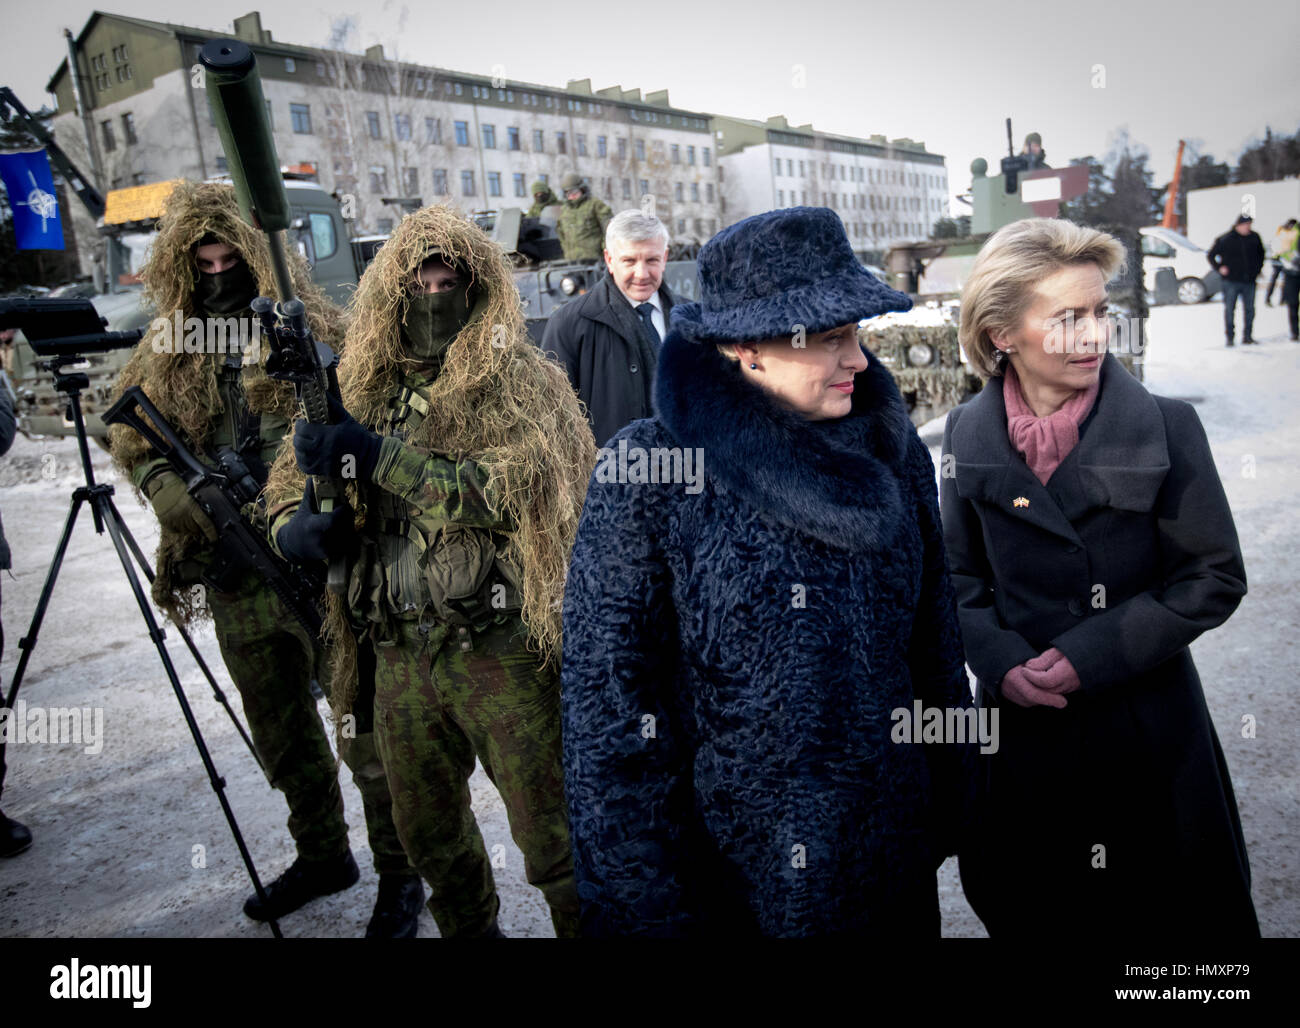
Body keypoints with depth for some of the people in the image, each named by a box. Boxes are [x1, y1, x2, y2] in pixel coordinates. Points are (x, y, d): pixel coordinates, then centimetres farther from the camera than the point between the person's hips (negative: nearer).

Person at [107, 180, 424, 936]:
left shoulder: (310, 329, -6)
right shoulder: (170, 347, 9)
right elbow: (132, 437, 16)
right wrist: (169, 489, -4)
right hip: (238, 580, 6)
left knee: (367, 731, 2)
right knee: (282, 734, 20)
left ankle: (400, 875, 22)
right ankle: (322, 855, 40)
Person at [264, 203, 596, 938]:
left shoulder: (523, 382, -5)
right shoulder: (364, 388, 11)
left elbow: (516, 488, -21)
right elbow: (290, 481, 16)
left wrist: (381, 456, -23)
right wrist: (296, 527, -7)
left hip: (503, 650, -5)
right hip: (402, 654, 6)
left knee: (555, 841, 1)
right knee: (428, 835, 22)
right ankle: (471, 932, 46)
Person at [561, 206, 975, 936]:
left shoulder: (892, 449, -3)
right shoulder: (647, 472, -17)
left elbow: (936, 639, 6)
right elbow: (607, 699, -14)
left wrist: (950, 807, 9)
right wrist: (640, 906, -12)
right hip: (725, 870, -4)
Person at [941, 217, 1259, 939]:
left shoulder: (1164, 426, -11)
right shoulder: (968, 433, -4)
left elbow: (1213, 579, -9)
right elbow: (961, 575, 3)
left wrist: (1090, 655, -17)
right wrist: (1001, 662, -13)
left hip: (1149, 722, -1)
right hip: (1022, 717, 2)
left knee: (1167, 906, 16)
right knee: (1028, 907, 19)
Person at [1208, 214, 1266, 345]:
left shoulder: (1254, 238, 7)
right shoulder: (1225, 240, -6)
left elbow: (1261, 254, 23)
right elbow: (1210, 256, 1)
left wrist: (1258, 268, 13)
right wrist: (1219, 268, -9)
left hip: (1249, 281, 4)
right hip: (1231, 281, -4)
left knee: (1249, 309, 6)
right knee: (1229, 310, -2)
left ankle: (1247, 336, 16)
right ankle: (1229, 338, 5)